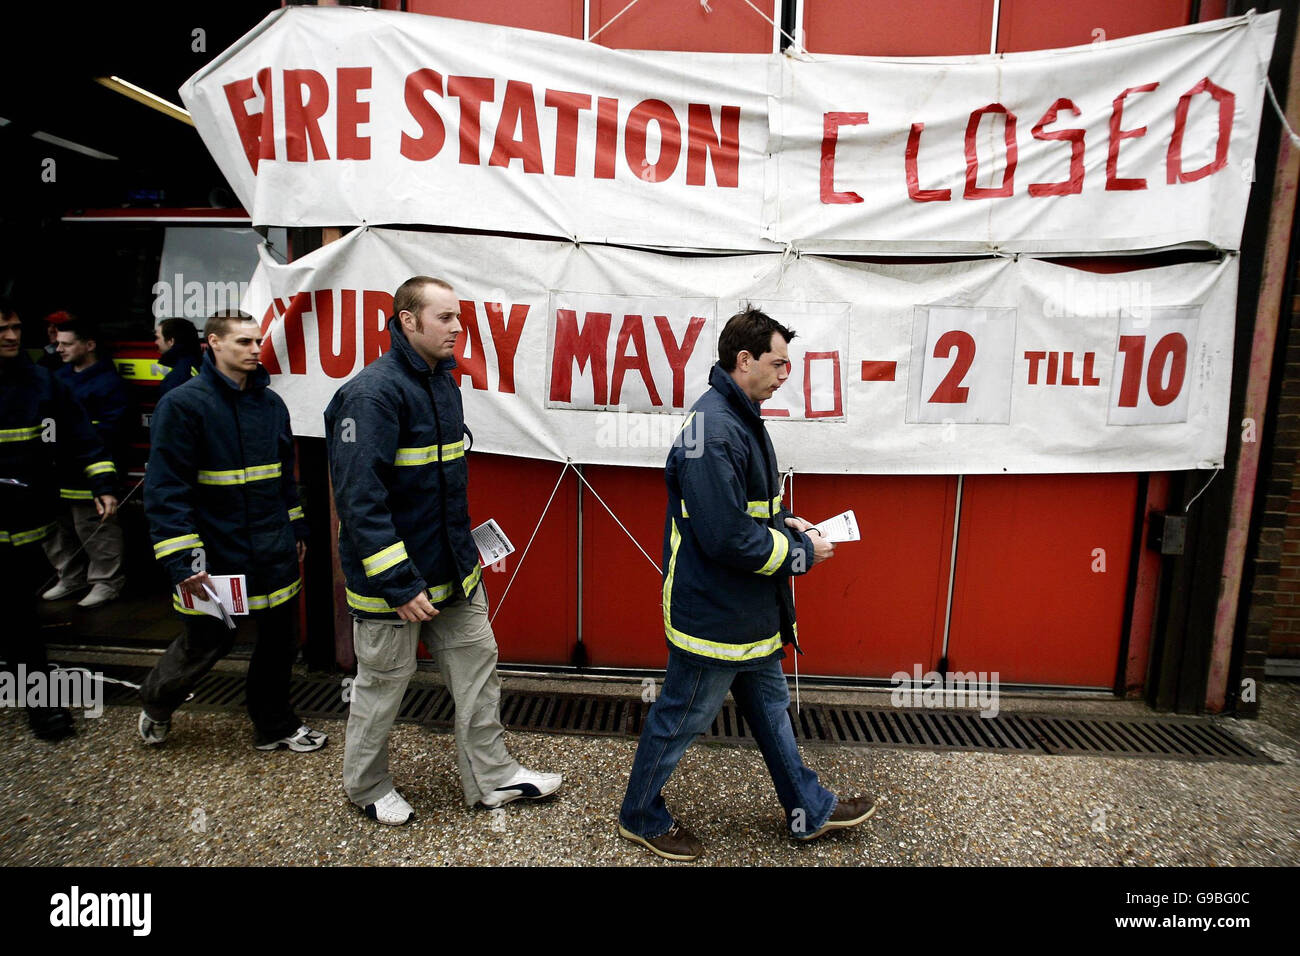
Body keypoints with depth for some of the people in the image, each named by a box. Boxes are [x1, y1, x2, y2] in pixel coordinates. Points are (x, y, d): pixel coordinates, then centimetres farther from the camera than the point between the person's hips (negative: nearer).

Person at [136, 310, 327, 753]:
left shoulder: (270, 402, 8)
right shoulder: (183, 404, -11)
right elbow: (165, 488, -14)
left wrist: (296, 528, 18)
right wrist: (182, 558, -19)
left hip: (274, 553, 6)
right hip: (215, 556, -5)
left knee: (280, 638, 12)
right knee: (206, 642, 9)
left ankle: (275, 726, 31)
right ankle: (156, 704, 41)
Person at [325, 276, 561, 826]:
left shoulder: (442, 381, 8)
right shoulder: (373, 392, -20)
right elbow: (359, 498, -25)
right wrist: (398, 584, -26)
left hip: (453, 572, 8)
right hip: (390, 578, -8)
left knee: (477, 663, 13)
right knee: (383, 682, 10)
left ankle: (490, 777, 29)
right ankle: (366, 787, 34)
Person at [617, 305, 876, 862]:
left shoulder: (739, 418, 8)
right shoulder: (714, 432, -26)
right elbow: (728, 539, -28)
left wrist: (784, 523, 4)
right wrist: (802, 553, -15)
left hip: (748, 612, 11)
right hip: (713, 616, -11)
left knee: (770, 705, 23)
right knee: (680, 719, 9)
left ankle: (810, 811, 41)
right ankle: (640, 817, 33)